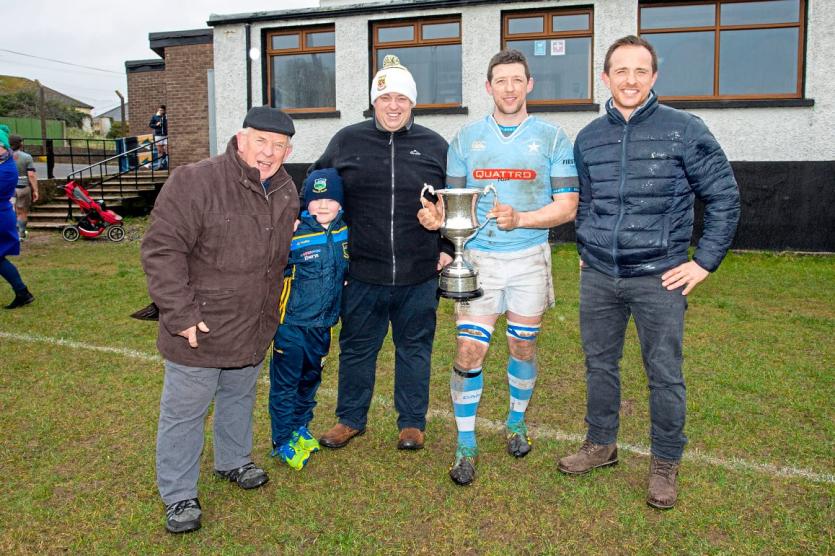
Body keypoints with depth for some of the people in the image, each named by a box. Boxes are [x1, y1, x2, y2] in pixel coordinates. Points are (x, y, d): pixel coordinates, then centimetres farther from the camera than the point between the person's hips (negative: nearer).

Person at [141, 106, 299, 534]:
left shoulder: (286, 192, 3)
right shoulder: (195, 182, -21)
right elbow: (161, 248, -21)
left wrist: (271, 312, 17)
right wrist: (181, 313, -22)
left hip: (253, 329, 7)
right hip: (199, 330, -6)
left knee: (240, 397, 24)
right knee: (184, 411, 7)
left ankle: (233, 461, 48)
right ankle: (178, 496, 24)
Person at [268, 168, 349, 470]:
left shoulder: (345, 231, 1)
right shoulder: (295, 234, -16)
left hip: (323, 324, 6)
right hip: (292, 323, -5)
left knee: (311, 379, 20)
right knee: (285, 383, 5)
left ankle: (301, 428, 39)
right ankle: (283, 442, 18)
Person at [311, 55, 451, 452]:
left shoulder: (435, 146, 5)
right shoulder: (347, 140, 5)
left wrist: (448, 249, 3)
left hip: (419, 275, 0)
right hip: (362, 273, 0)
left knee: (414, 348, 12)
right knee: (357, 348, 12)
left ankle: (412, 422, 29)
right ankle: (350, 418, 31)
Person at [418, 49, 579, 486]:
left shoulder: (552, 138, 2)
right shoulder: (466, 139, 6)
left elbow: (567, 205, -3)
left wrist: (519, 218, -19)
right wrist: (437, 215, -16)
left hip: (529, 258, 0)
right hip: (477, 257, 0)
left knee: (523, 347, 13)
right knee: (469, 349, -5)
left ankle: (517, 420, 37)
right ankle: (465, 444, 9)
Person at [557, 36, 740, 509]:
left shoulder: (685, 130, -6)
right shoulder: (589, 138, 7)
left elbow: (724, 197, -1)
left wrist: (705, 262, -5)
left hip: (659, 277, -4)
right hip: (598, 276, 4)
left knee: (665, 374, 5)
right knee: (599, 364, 14)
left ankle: (666, 463, 23)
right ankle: (601, 444, 33)